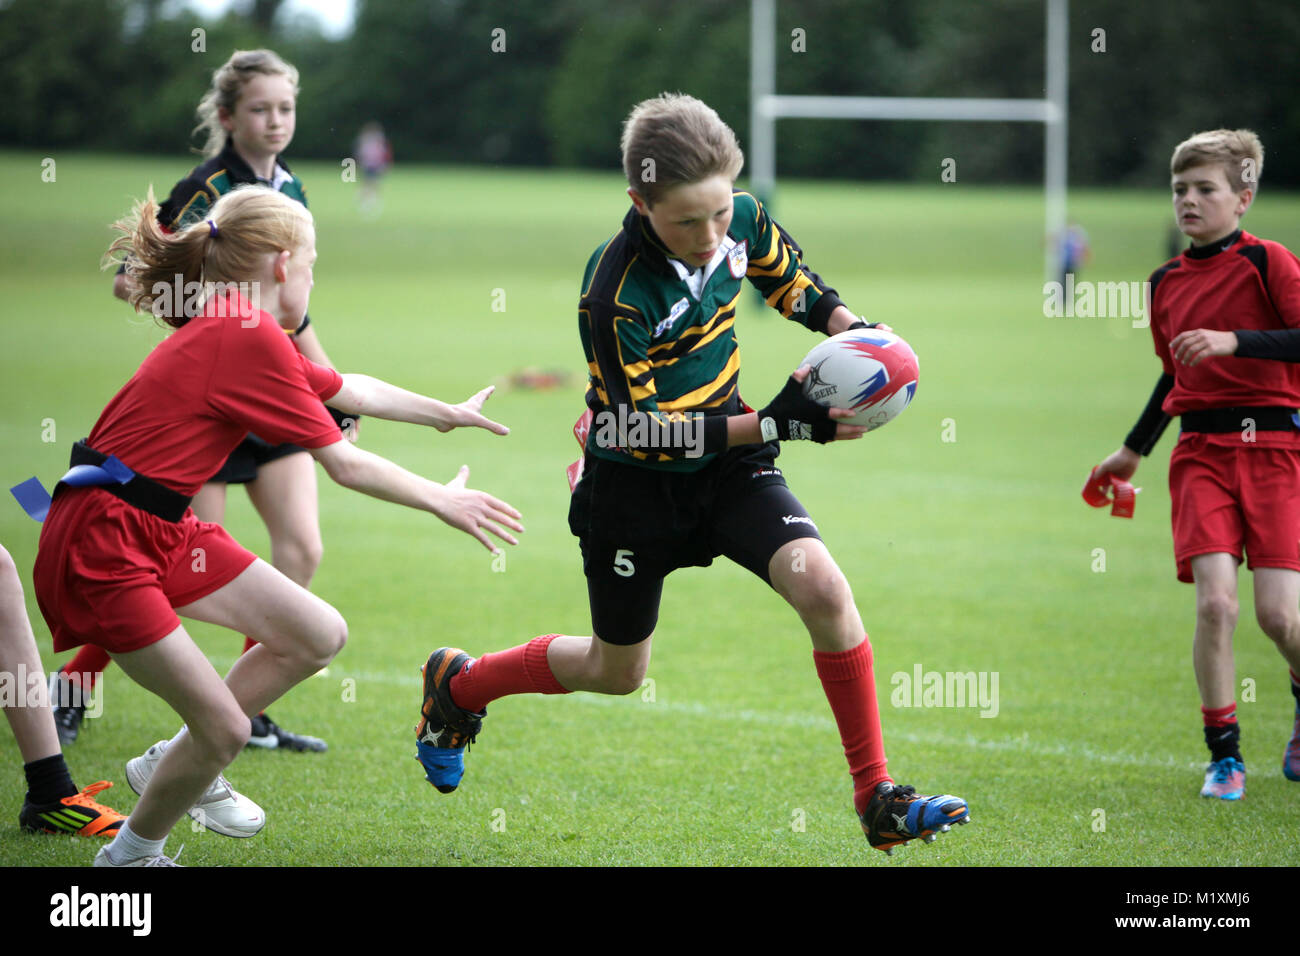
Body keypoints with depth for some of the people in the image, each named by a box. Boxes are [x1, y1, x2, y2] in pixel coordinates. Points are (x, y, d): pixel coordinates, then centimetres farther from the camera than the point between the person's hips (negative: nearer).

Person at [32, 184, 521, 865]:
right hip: (101, 545, -10)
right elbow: (344, 464, -14)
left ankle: (171, 766, 22)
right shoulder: (249, 337, -18)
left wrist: (449, 414, 39)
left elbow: (350, 390, 27)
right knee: (225, 728, -12)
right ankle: (128, 856, 12)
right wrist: (442, 501, -1)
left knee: (319, 635, 7)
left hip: (166, 528, 10)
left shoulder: (235, 329, 11)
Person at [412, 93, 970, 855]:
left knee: (823, 590, -20)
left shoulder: (743, 220, -12)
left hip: (729, 459, 4)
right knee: (617, 673, 13)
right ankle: (458, 685, 42)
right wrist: (772, 424, -34)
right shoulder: (615, 295, -29)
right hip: (635, 482, -4)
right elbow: (636, 428, -27)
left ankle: (878, 799, -11)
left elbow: (790, 280, 11)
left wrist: (849, 327, -11)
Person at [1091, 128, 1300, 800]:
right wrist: (1134, 450, 32)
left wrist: (1233, 340, -23)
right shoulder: (1167, 283, 14)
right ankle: (1223, 756, -3)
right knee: (1215, 600, -13)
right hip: (1201, 449, 4)